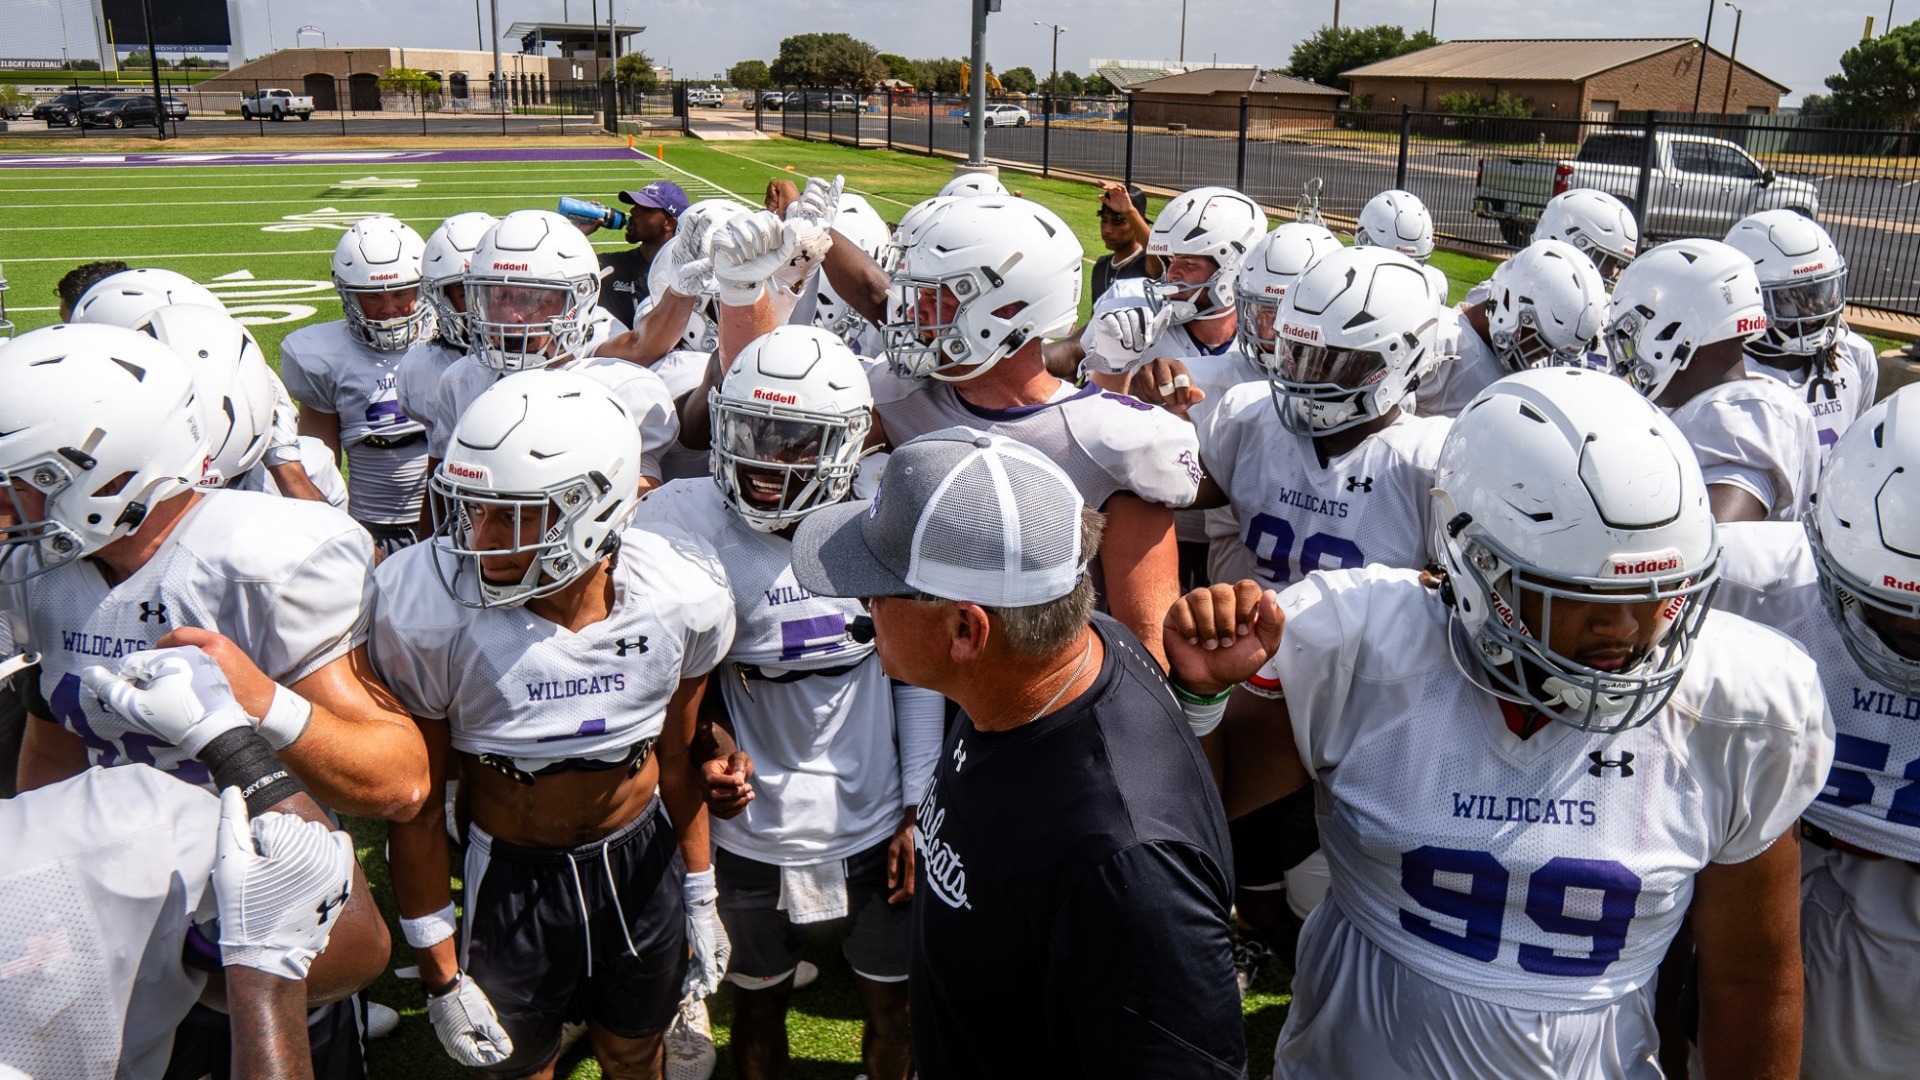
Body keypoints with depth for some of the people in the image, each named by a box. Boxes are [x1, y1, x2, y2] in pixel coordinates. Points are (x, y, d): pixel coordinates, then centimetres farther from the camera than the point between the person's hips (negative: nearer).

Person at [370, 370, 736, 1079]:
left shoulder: (683, 596, -19)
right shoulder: (428, 609, -26)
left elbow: (676, 759, -1)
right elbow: (416, 805, -13)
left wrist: (700, 894, 8)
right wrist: (439, 972, -7)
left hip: (644, 865, 2)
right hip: (512, 882, -2)